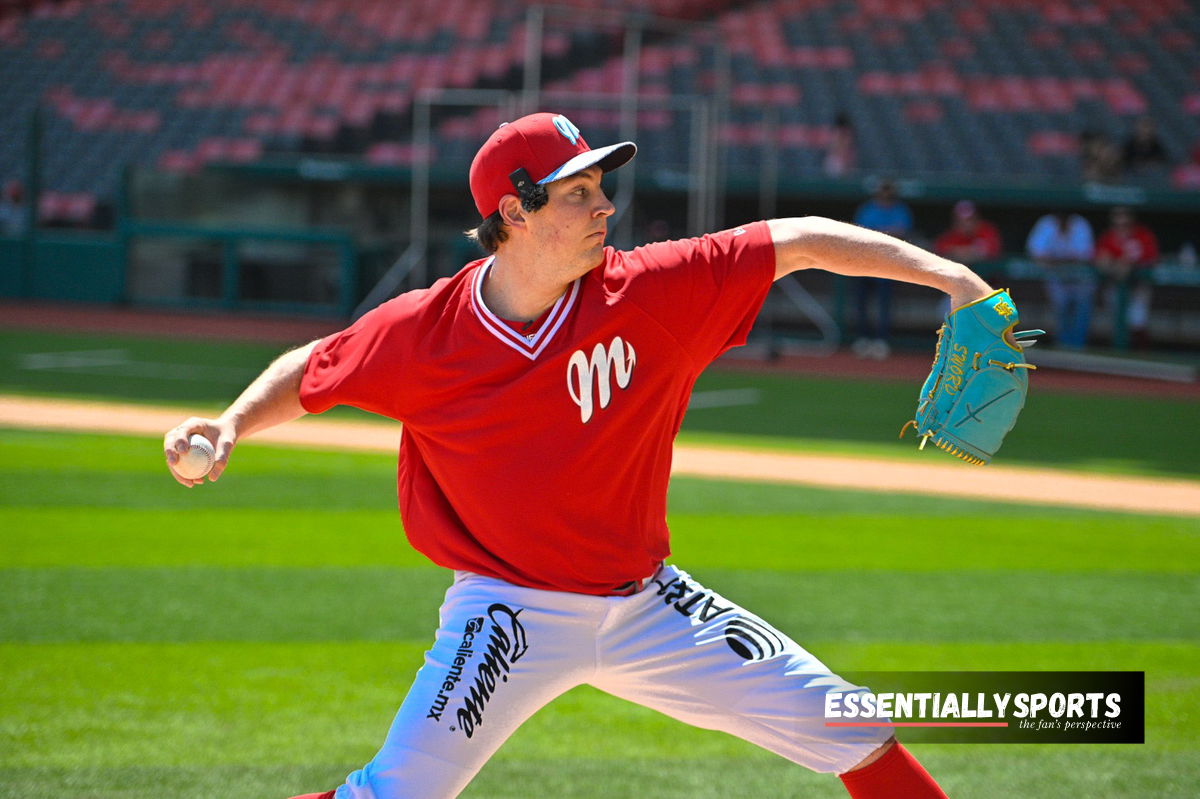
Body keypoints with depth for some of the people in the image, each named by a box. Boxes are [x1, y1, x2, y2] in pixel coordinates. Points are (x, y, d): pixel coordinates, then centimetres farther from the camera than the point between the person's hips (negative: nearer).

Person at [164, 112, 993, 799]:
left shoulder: (650, 291, -12)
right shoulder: (424, 330, -12)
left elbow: (801, 242, -11)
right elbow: (312, 369, 4)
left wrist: (945, 274, -17)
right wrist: (229, 427, -13)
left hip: (646, 606, 2)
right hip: (509, 610, -2)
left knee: (851, 732, 0)